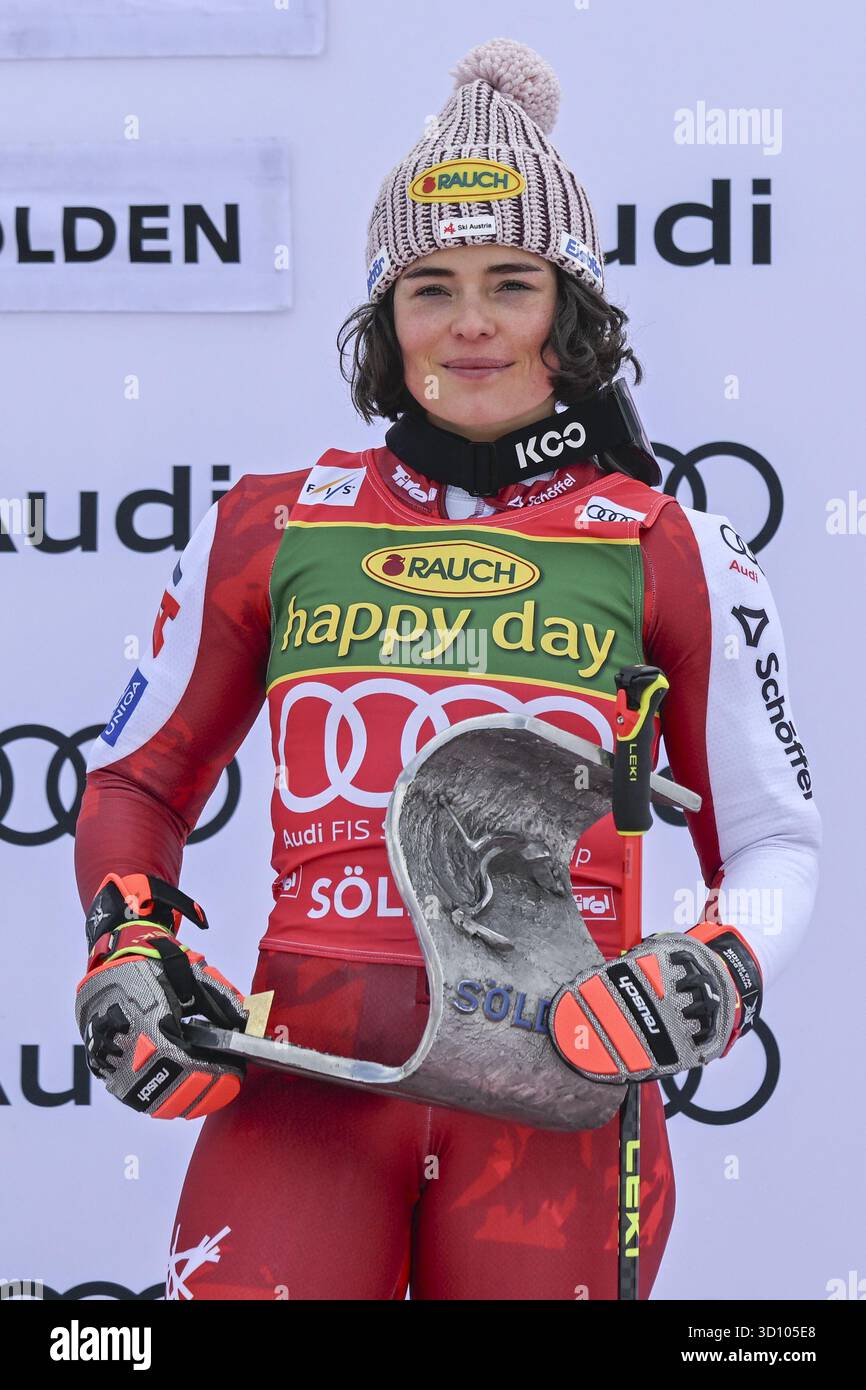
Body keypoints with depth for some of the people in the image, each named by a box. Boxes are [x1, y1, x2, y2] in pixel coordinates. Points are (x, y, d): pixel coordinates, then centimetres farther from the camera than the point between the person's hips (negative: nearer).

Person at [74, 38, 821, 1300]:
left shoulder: (670, 555, 7)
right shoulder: (271, 529, 11)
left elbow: (775, 839, 13)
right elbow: (138, 779, 21)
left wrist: (720, 965, -6)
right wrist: (129, 946, 4)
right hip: (309, 1064, 0)